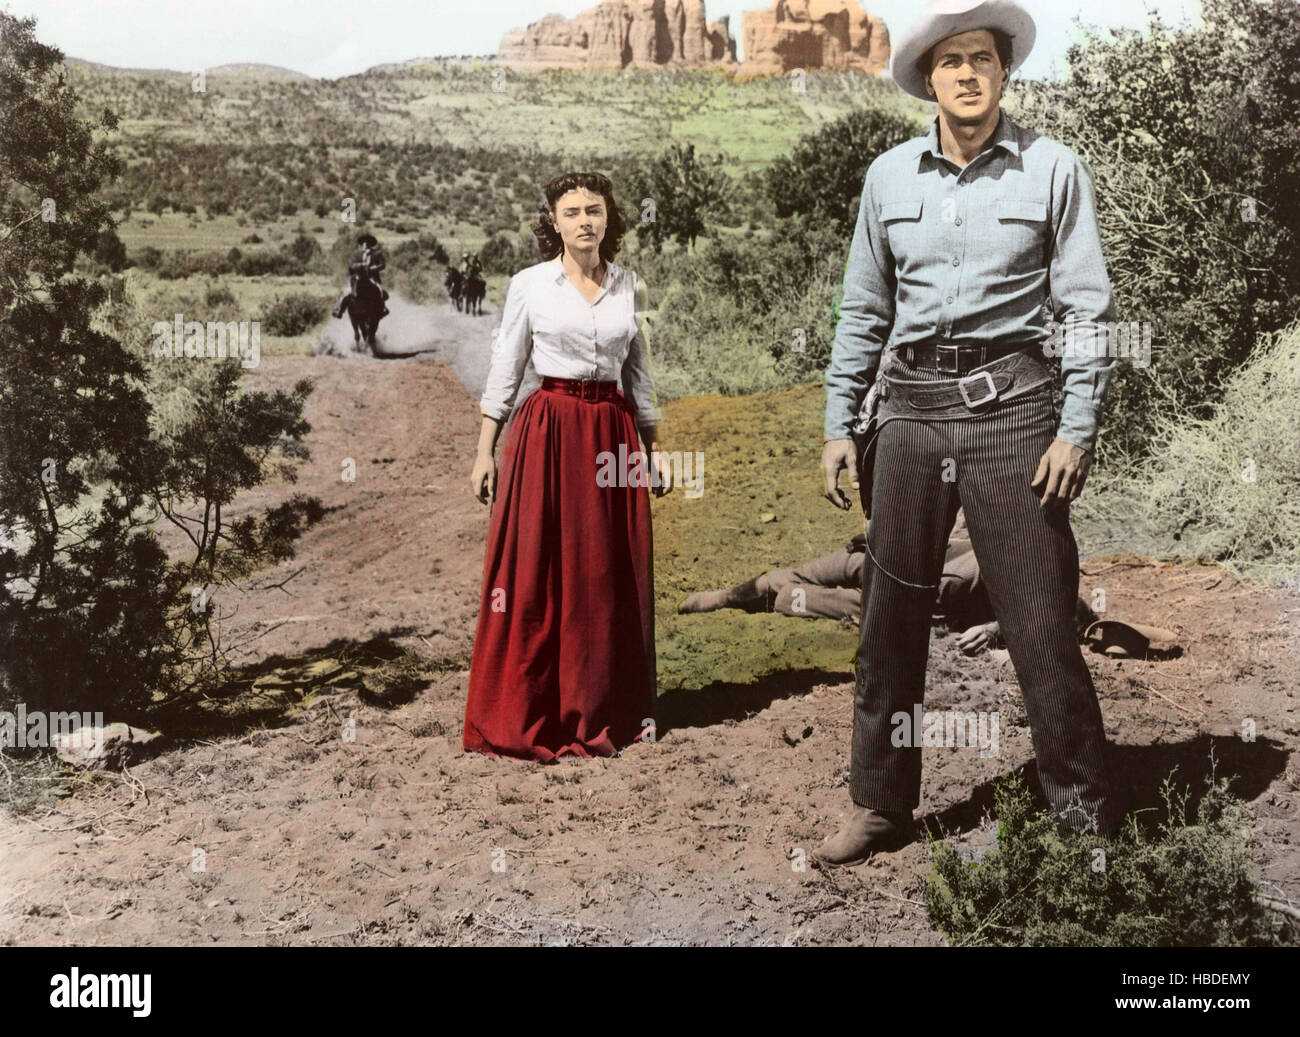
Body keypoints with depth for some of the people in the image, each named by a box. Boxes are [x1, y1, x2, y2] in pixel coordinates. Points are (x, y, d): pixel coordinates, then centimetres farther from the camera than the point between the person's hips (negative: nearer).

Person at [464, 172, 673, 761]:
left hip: (613, 435, 3)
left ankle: (607, 713, 20)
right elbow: (504, 371, 3)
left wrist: (654, 448, 13)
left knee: (613, 574, 6)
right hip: (547, 432, -3)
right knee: (536, 574, -3)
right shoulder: (529, 286, 1)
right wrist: (484, 453, 0)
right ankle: (525, 720, 8)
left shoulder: (628, 288, 10)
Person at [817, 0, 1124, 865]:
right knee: (891, 615, 7)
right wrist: (840, 423, 10)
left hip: (1011, 403, -3)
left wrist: (1078, 429, -9)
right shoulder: (889, 176, 10)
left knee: (1041, 621, -3)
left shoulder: (1053, 169, 1)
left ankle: (1088, 816, 11)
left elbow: (1089, 308, -1)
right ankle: (881, 804, 20)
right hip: (912, 405, 3)